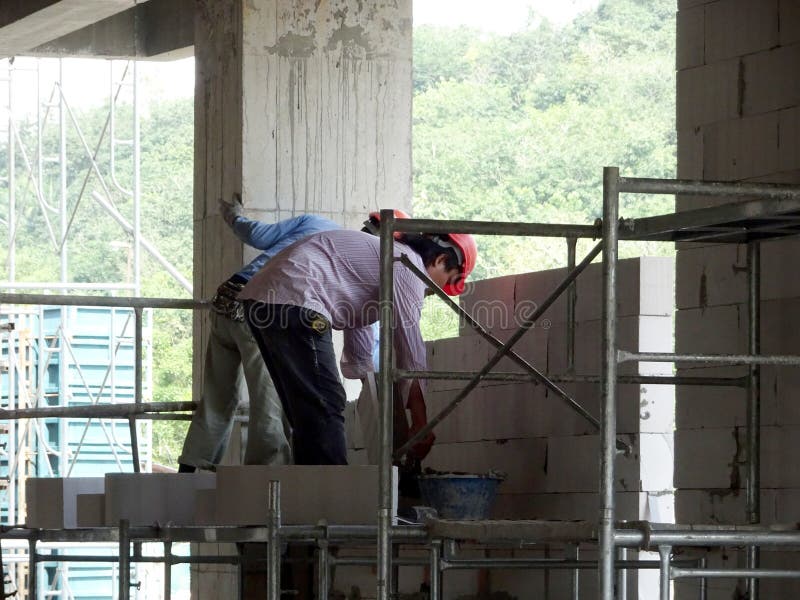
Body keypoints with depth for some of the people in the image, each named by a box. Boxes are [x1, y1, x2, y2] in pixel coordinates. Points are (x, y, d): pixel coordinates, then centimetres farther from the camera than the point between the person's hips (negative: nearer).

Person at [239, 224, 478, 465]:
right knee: (324, 409, -11)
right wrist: (421, 427, 5)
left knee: (307, 412, 13)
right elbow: (411, 355, 0)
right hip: (294, 299, -10)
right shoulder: (409, 265, 0)